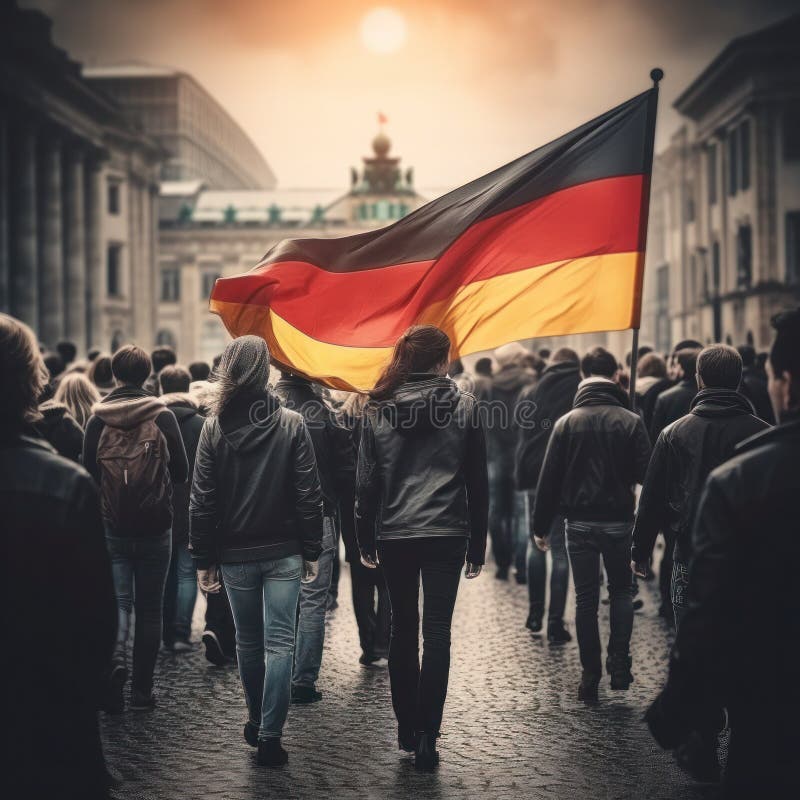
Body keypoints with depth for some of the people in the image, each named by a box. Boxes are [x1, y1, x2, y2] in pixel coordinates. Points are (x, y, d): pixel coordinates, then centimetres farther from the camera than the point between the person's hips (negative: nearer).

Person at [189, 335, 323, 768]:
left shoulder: (214, 426, -5)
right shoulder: (292, 424, -6)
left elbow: (202, 499, -4)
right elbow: (308, 493, -6)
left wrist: (203, 559, 2)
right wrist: (311, 550, 2)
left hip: (235, 553, 1)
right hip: (283, 551, -1)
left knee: (248, 641, 16)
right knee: (279, 643, 1)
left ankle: (257, 722, 29)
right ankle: (270, 736, -3)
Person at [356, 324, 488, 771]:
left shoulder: (380, 410, 1)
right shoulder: (465, 407, -1)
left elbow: (367, 481, 3)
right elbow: (478, 482, 1)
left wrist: (366, 540, 12)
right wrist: (478, 546, 7)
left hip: (394, 536, 2)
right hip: (446, 534, -2)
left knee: (403, 630, 14)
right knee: (437, 634, 0)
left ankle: (407, 728, 19)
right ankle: (427, 736, -5)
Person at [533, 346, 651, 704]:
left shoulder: (567, 422, -2)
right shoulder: (631, 421, -5)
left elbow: (549, 479, -2)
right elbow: (646, 474, -11)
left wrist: (540, 526, 4)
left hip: (580, 523, 1)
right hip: (619, 522, -1)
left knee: (586, 598, 8)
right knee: (621, 590, 16)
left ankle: (590, 676, 8)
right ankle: (619, 664, 4)